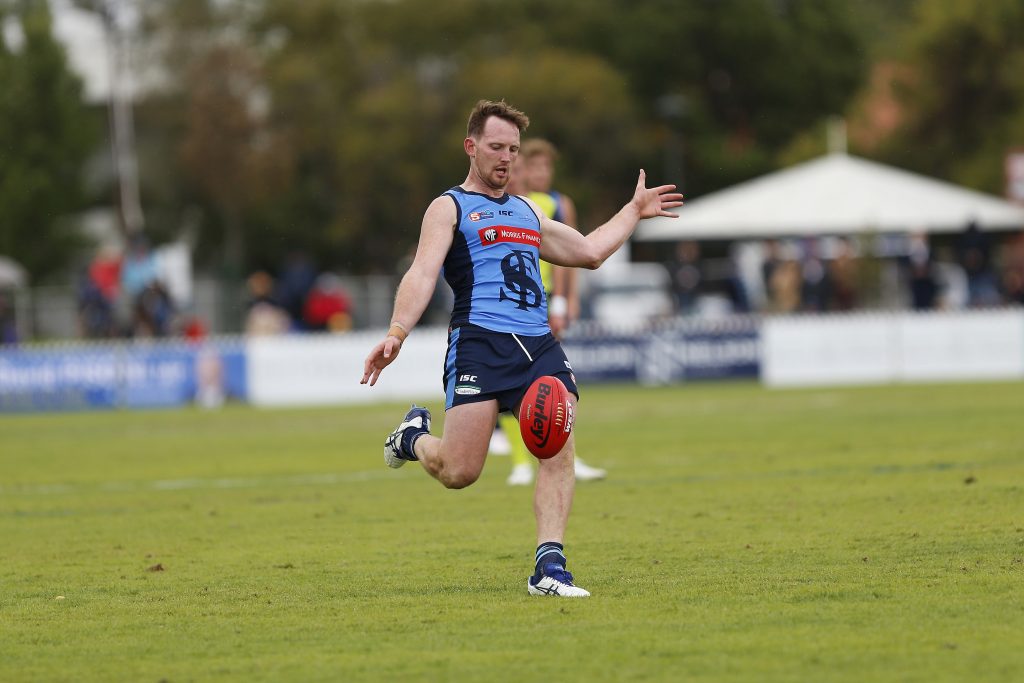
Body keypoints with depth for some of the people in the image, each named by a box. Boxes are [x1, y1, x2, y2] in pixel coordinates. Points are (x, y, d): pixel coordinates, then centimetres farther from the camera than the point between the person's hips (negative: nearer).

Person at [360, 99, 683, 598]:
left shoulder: (528, 212, 28)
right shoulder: (449, 208, 8)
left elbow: (589, 251, 38)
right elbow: (423, 274, -7)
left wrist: (633, 211, 41)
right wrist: (396, 333, -22)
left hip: (539, 345, 5)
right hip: (479, 344, -5)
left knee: (560, 451, -15)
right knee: (459, 472, -12)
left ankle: (549, 568, -14)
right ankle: (414, 438, 23)